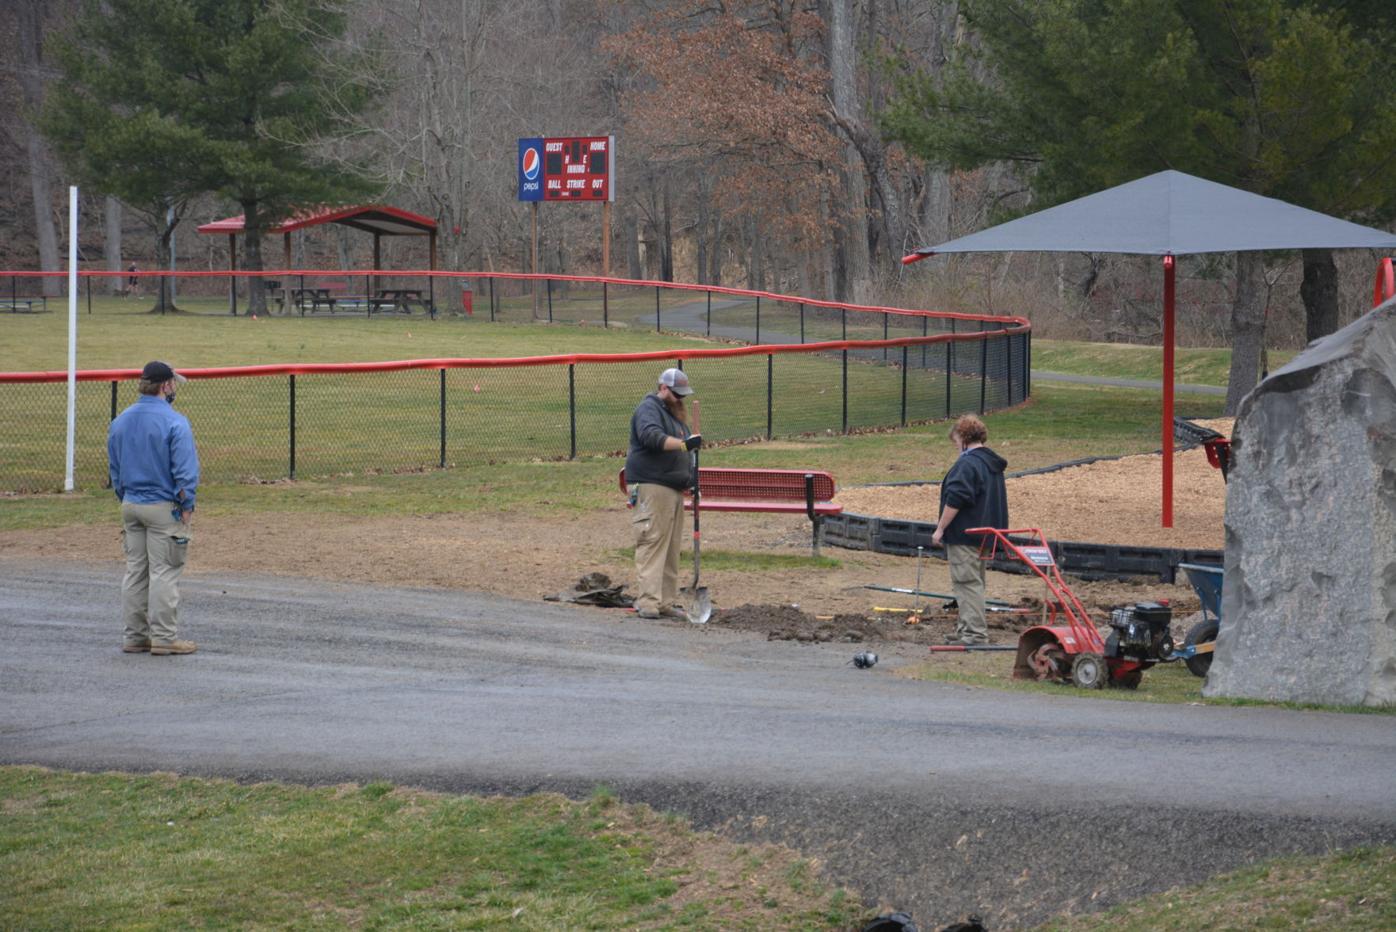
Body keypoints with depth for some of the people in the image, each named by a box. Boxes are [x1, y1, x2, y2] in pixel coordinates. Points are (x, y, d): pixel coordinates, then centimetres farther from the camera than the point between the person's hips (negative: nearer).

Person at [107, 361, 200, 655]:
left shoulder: (120, 421, 7)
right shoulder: (174, 422, -14)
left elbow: (114, 468, 14)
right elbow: (185, 470, -16)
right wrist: (186, 506, -8)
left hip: (131, 506, 7)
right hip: (163, 507, -7)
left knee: (135, 572, 11)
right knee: (164, 573, -3)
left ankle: (135, 636, 15)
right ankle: (163, 637, -2)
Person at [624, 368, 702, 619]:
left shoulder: (676, 413, 24)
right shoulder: (648, 409, -8)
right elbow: (652, 436, -28)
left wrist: (690, 475, 23)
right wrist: (683, 444, -39)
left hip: (674, 489, 10)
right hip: (651, 487, -10)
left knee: (671, 548, 8)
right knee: (651, 543, -13)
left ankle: (665, 602, 11)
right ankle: (648, 602, -17)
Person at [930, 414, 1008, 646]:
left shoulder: (968, 463, -16)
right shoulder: (993, 464, 14)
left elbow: (955, 500, -22)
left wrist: (940, 529, -15)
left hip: (964, 536, -10)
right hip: (984, 535, 10)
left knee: (967, 582, -7)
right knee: (974, 581, 17)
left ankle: (975, 632, -10)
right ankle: (967, 627, 25)